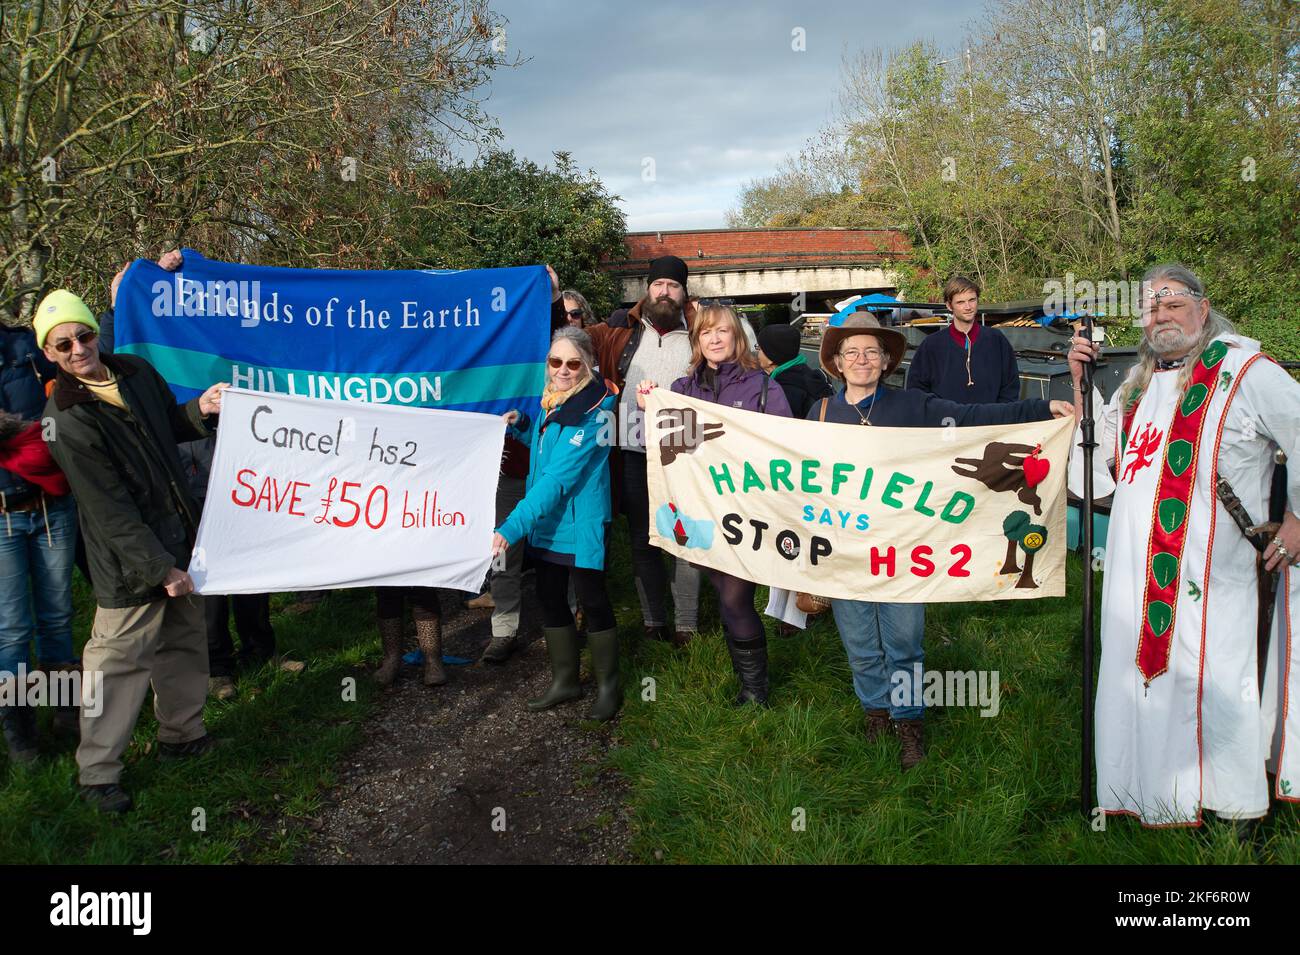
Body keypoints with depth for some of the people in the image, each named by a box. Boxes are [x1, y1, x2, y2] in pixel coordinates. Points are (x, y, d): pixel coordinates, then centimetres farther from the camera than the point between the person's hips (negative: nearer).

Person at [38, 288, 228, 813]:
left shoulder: (136, 372, 1)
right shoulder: (66, 419, -18)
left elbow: (168, 426, 20)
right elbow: (110, 510, -19)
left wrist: (198, 410, -3)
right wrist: (159, 568, -19)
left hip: (178, 537, 7)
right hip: (127, 559, -7)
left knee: (184, 640, 19)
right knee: (119, 660, -1)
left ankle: (181, 732, 39)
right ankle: (98, 772, 14)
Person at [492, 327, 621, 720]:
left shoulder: (592, 412, -22)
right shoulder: (551, 400, 4)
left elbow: (558, 478, -29)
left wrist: (511, 528, -33)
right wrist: (520, 427, 2)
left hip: (581, 522, -8)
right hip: (547, 520, 8)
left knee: (592, 599, 4)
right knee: (550, 598, 14)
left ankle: (608, 686, 23)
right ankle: (564, 680, 32)